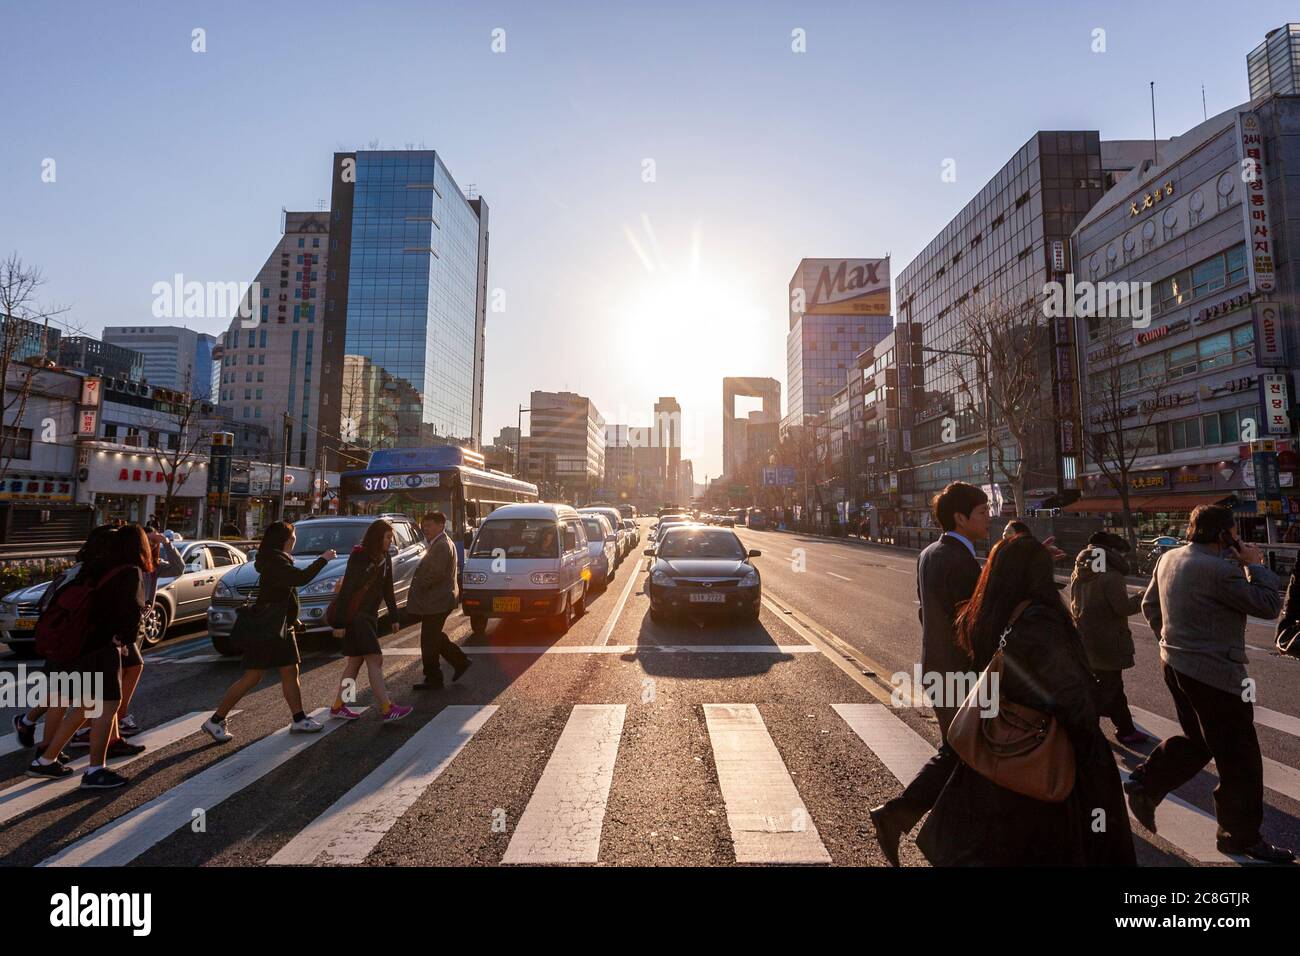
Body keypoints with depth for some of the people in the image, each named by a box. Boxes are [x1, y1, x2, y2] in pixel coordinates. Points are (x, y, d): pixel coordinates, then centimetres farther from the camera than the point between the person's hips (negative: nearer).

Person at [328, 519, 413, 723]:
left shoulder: (384, 559, 8)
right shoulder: (359, 557, -15)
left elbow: (387, 590, 14)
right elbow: (346, 589, -17)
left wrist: (393, 618, 13)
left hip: (370, 616, 8)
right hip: (355, 616, -8)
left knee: (355, 661, 14)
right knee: (375, 660, -12)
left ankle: (338, 706, 26)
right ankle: (387, 710, -12)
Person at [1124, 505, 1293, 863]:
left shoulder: (1169, 558, 4)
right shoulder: (1220, 570, -23)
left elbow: (1149, 604, 13)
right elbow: (1268, 605, -14)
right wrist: (1254, 564, -5)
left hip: (1175, 663, 8)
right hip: (1214, 673, -8)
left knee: (1197, 739, 24)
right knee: (1240, 759, 9)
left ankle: (1144, 784, 16)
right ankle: (1242, 837, 23)